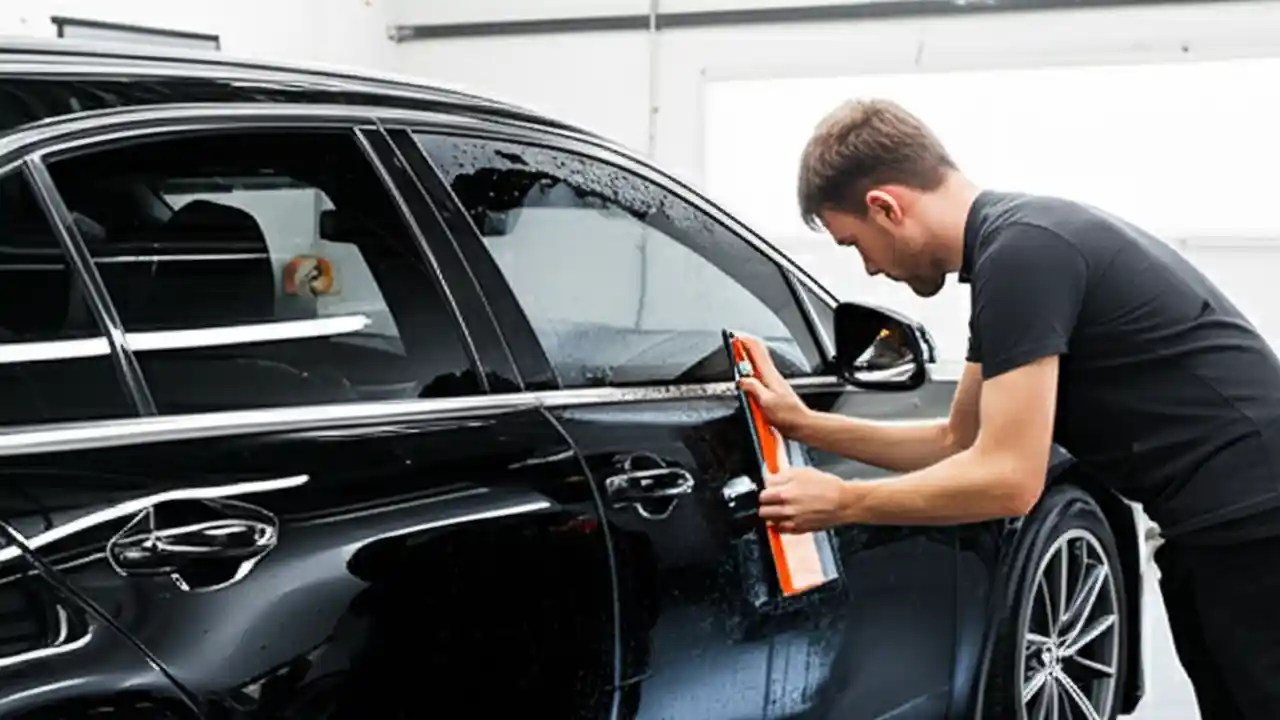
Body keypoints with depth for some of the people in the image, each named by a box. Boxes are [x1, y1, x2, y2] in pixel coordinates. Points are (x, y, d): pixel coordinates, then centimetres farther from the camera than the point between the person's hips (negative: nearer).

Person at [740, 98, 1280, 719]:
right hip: (1222, 522, 10)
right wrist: (806, 424, 15)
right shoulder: (1018, 239, 12)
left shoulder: (1020, 251, -19)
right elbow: (960, 443, 19)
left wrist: (838, 502, -9)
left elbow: (1007, 478, -21)